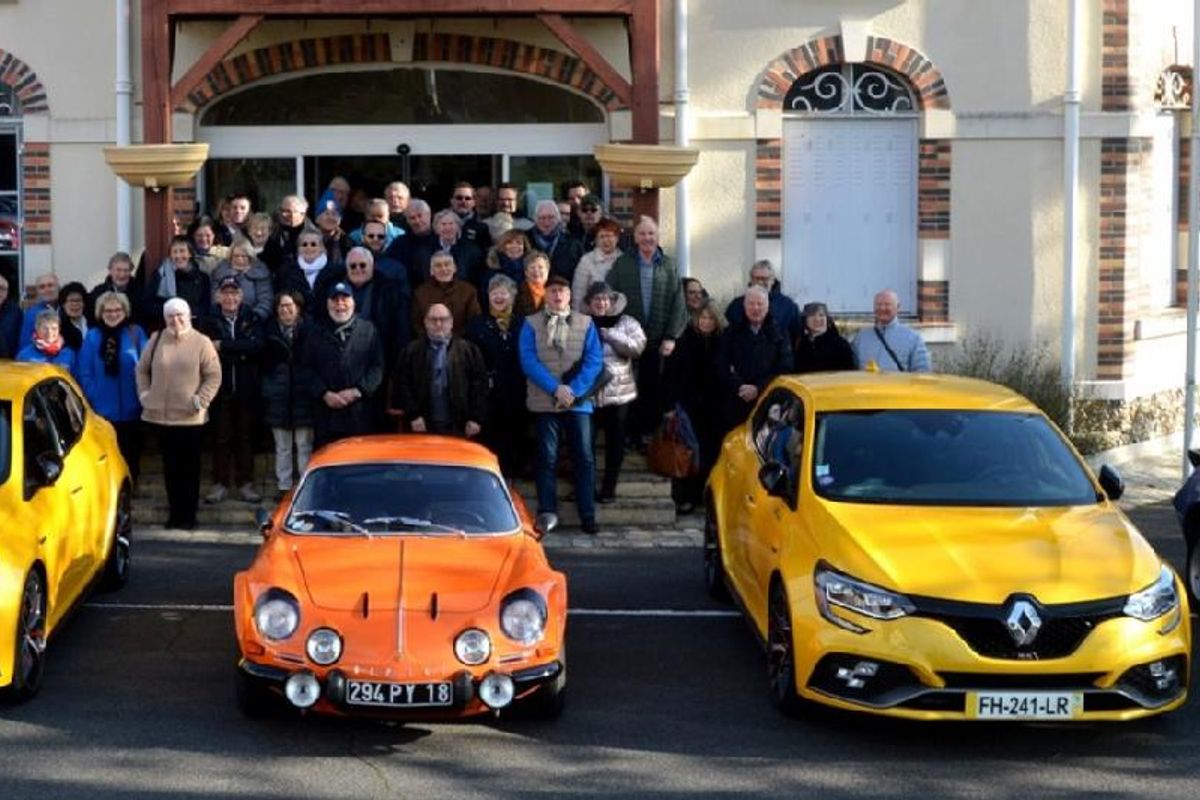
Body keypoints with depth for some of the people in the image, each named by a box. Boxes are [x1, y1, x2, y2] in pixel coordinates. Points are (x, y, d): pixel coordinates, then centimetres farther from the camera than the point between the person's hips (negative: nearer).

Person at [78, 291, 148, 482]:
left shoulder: (136, 334, 0)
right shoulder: (92, 336, 3)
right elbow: (85, 373, 3)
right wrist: (92, 397, -4)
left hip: (130, 409, -1)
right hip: (102, 409, 1)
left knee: (130, 453, 7)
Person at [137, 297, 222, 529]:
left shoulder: (202, 343, -4)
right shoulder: (156, 340, 6)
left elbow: (214, 375, -3)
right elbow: (142, 369, 15)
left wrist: (201, 400, -11)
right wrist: (144, 393, 4)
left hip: (190, 417, -3)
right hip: (160, 415, 3)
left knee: (189, 467, 4)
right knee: (170, 466, 9)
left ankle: (188, 514, 12)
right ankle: (175, 512, 18)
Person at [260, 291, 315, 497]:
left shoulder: (309, 330, -5)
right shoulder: (270, 331, 5)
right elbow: (263, 363, 5)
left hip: (303, 395, -3)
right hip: (278, 396, 3)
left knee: (304, 445, 1)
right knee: (282, 447, 11)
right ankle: (283, 486, 18)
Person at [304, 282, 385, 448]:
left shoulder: (368, 330, 8)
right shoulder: (318, 334, 14)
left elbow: (377, 367, 2)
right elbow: (309, 369, 6)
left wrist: (357, 391, -9)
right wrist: (325, 394, -9)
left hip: (359, 415, -1)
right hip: (326, 415, 1)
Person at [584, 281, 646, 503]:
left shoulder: (626, 322, 6)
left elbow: (638, 347, -9)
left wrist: (607, 334, -11)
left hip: (618, 392, 1)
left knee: (615, 442, 5)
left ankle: (609, 487, 15)